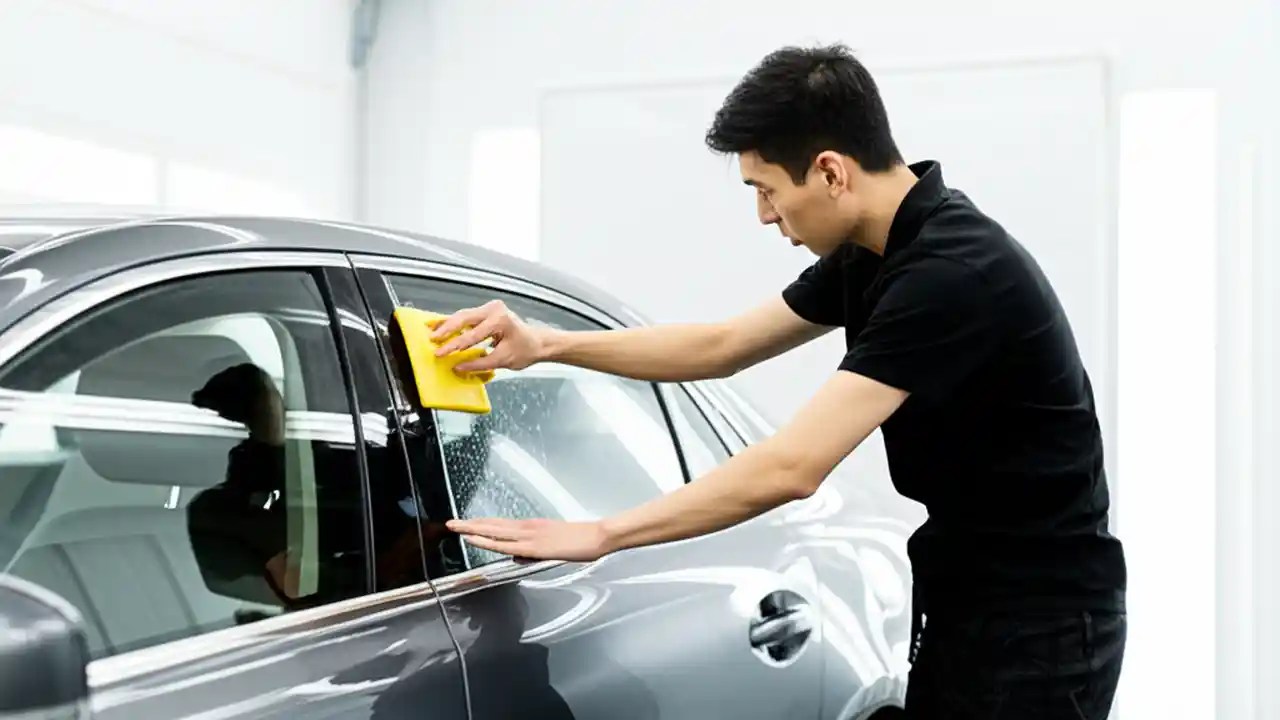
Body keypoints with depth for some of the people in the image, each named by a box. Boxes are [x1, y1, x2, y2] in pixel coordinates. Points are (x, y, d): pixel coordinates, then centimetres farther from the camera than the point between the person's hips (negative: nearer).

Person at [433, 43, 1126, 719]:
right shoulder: (870, 254, 4)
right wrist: (543, 344, 7)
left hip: (1038, 624, -9)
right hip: (961, 600, 9)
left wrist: (598, 535, -23)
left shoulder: (953, 272, -26)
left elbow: (791, 467, -29)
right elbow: (725, 345, 15)